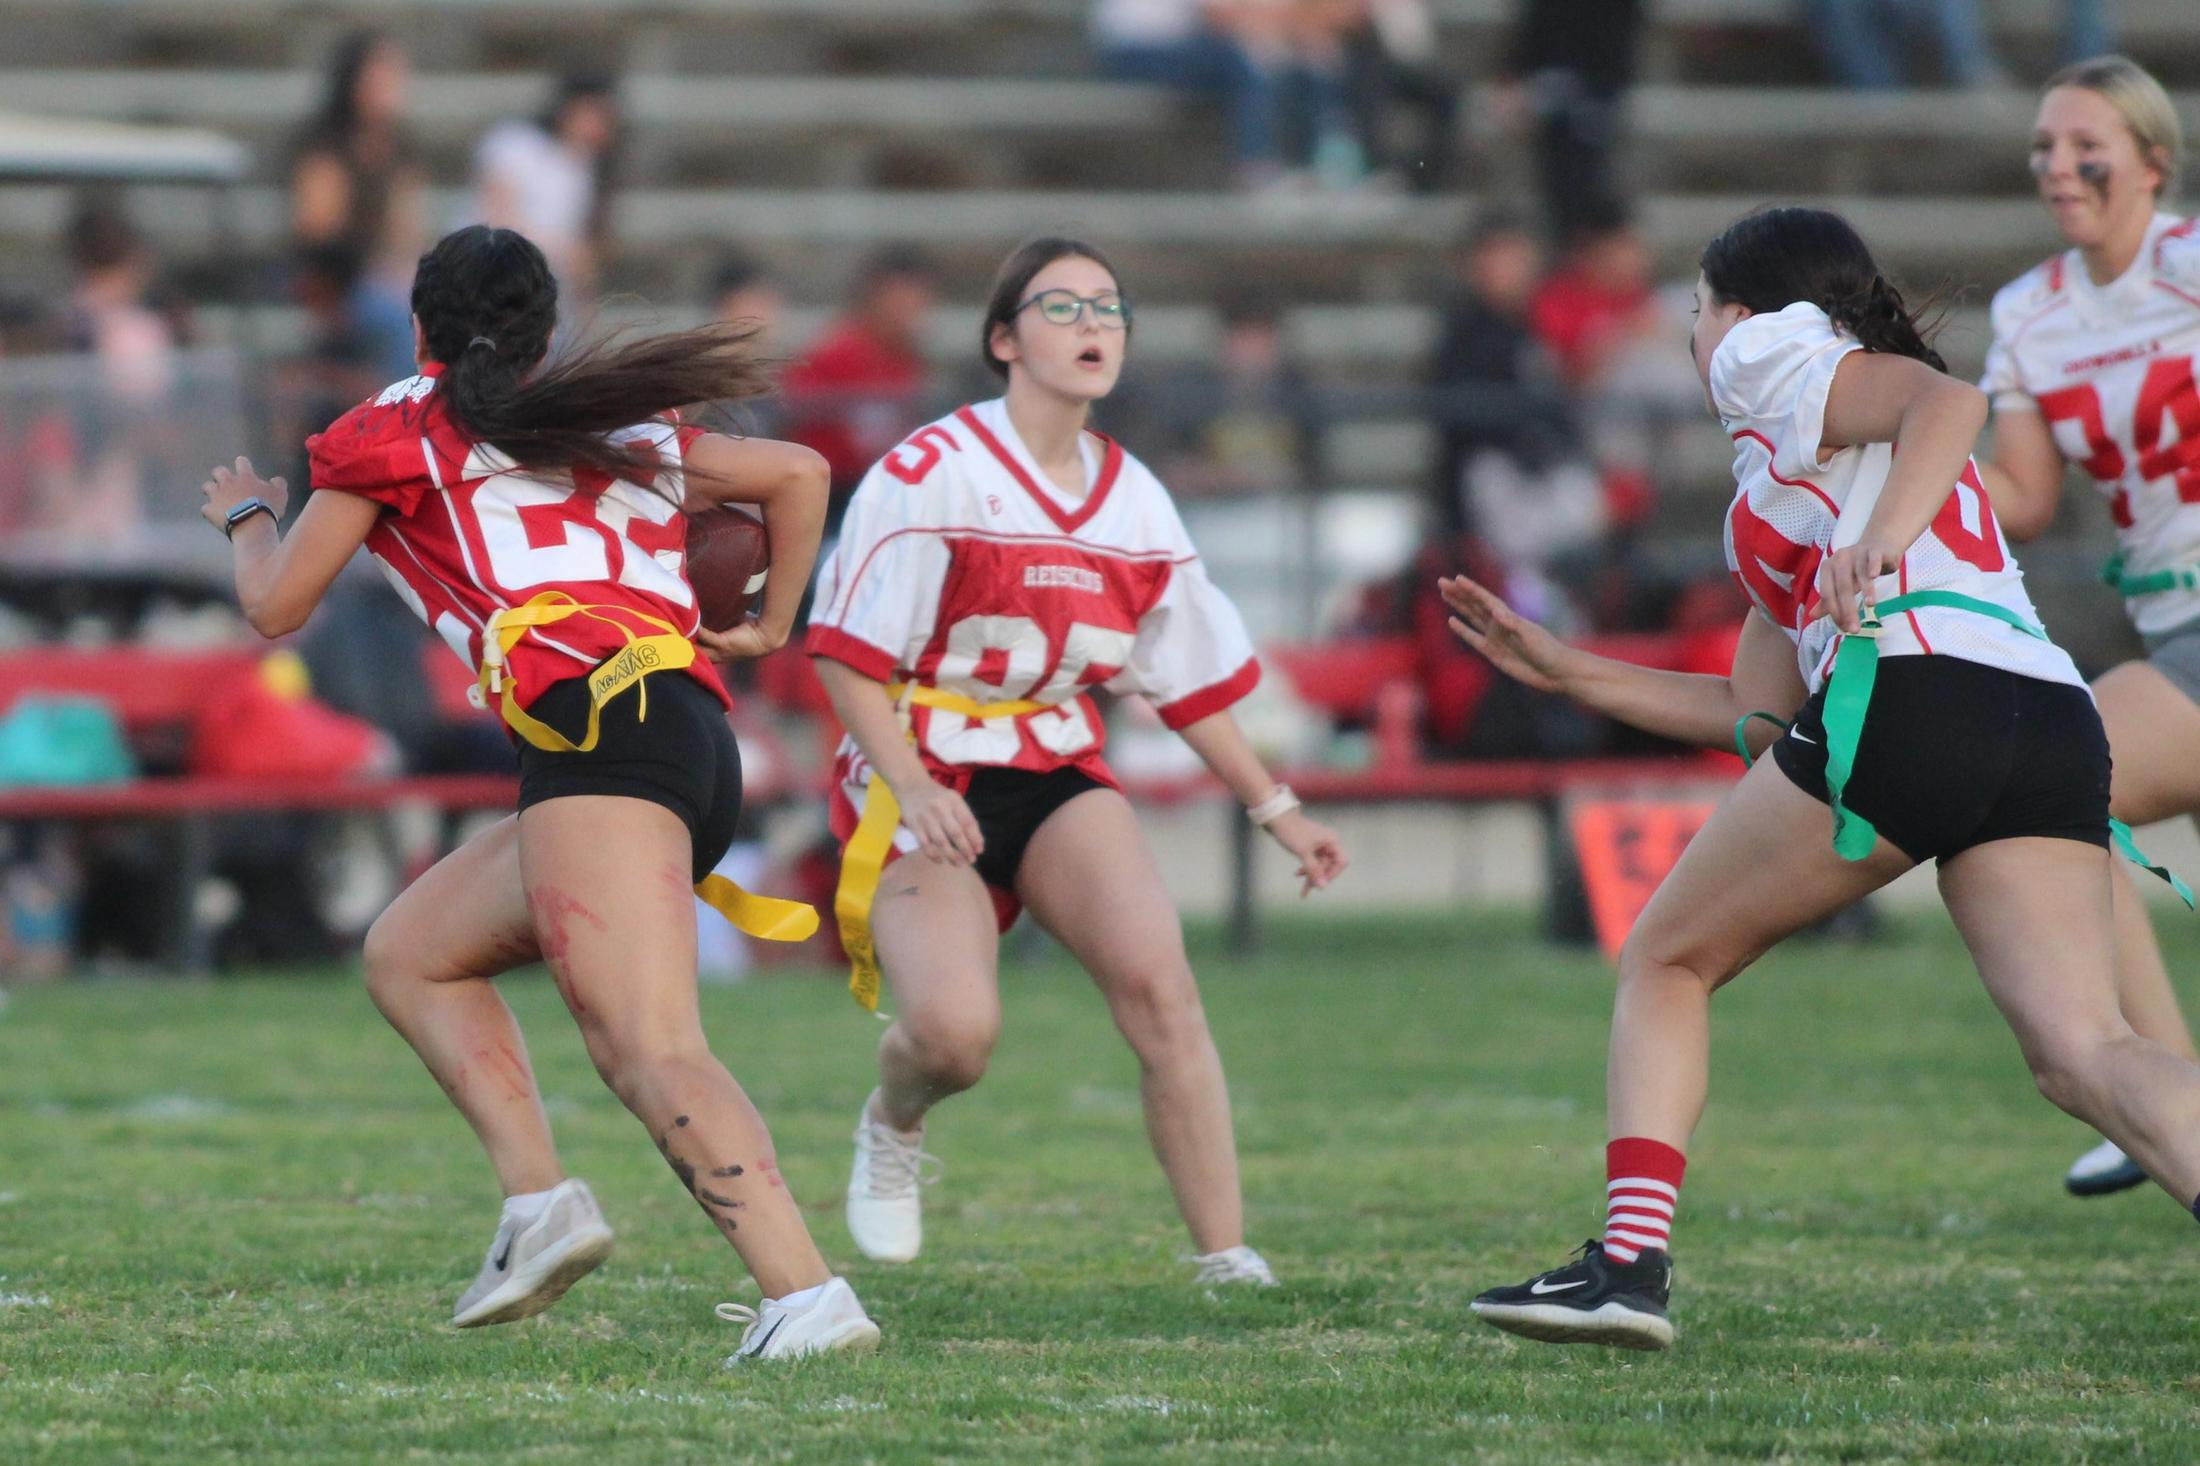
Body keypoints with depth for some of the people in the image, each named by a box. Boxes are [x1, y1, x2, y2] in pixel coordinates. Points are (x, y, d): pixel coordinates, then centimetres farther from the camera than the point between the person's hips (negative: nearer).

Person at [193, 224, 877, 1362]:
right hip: (698, 741, 8)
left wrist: (245, 517, 39)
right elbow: (798, 473, 30)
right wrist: (770, 628, 38)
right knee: (407, 954, 21)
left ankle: (806, 1296, -38)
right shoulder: (626, 435, 28)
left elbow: (276, 605, 18)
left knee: (649, 1052, -21)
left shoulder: (399, 427, 12)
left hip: (599, 726, -8)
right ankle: (538, 1197, 4)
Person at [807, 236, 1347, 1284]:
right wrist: (913, 791, -23)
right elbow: (846, 655, -11)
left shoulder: (1134, 501, 8)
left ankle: (1226, 1257, -16)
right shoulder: (931, 474, -10)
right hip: (925, 784, -5)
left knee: (1155, 976, -21)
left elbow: (1191, 682, 18)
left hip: (1060, 780, 5)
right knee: (954, 1029, -25)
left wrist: (1275, 810, 17)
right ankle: (892, 1125, 15)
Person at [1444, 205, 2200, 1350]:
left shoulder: (1773, 353, 13)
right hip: (2054, 729, 7)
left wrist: (1879, 545, -25)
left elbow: (1950, 401, -8)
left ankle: (1630, 1265, 0)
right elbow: (1754, 710, 36)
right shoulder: (1788, 483, 38)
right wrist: (1562, 670, 41)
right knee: (2081, 1052, -8)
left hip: (1907, 690, -7)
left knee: (1665, 962, 11)